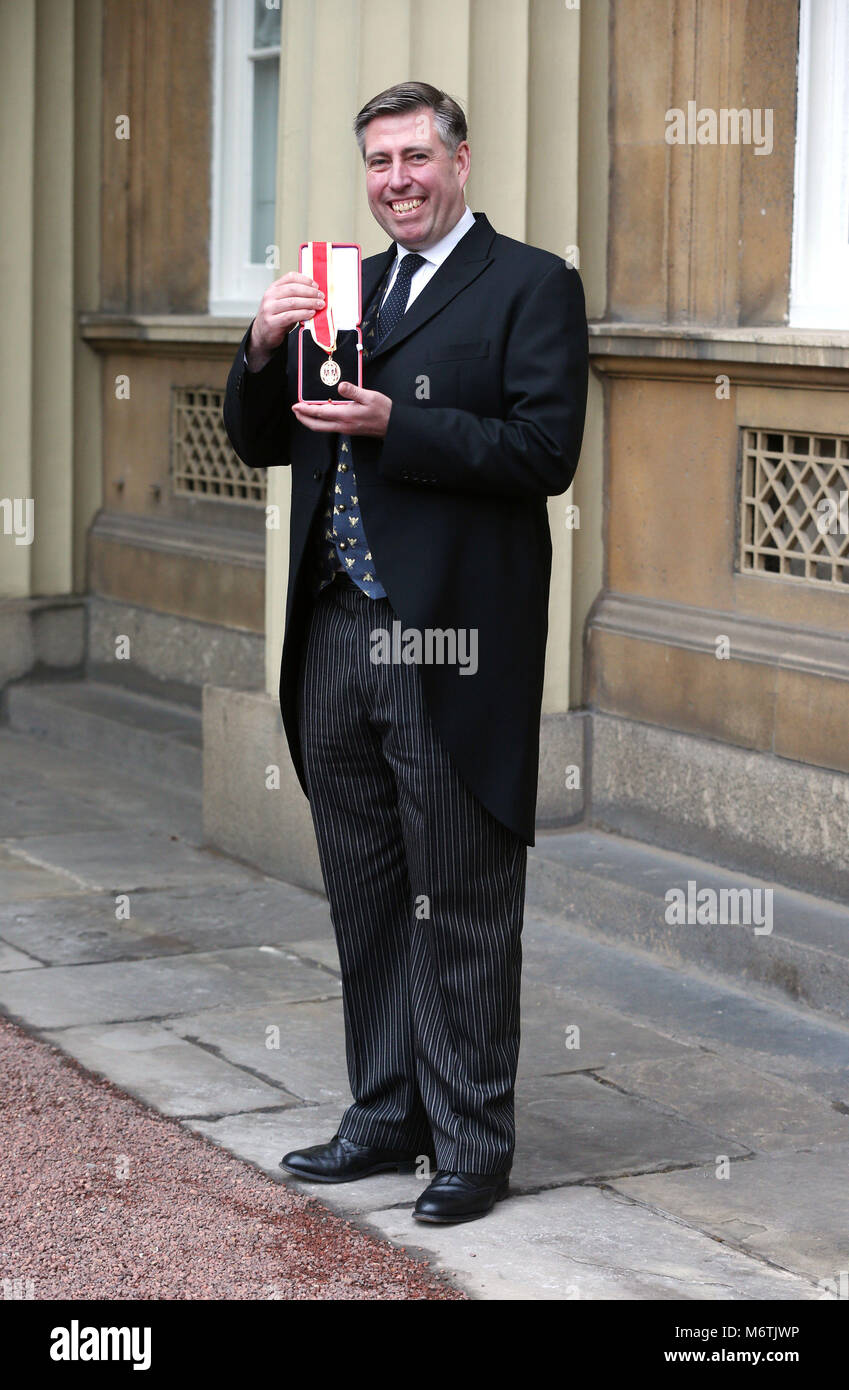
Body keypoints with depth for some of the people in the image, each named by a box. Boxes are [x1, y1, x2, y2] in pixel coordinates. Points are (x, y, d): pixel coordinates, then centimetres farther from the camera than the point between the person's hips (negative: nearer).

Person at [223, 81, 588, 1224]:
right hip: (338, 636, 7)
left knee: (459, 905, 1)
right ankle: (387, 1117, 27)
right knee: (366, 896, 14)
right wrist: (265, 348, -4)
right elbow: (260, 444, 16)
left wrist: (394, 425, -21)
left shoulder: (531, 286, -3)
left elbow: (547, 452, -14)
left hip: (451, 641, -6)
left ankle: (473, 1141, 12)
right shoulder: (344, 287, 17)